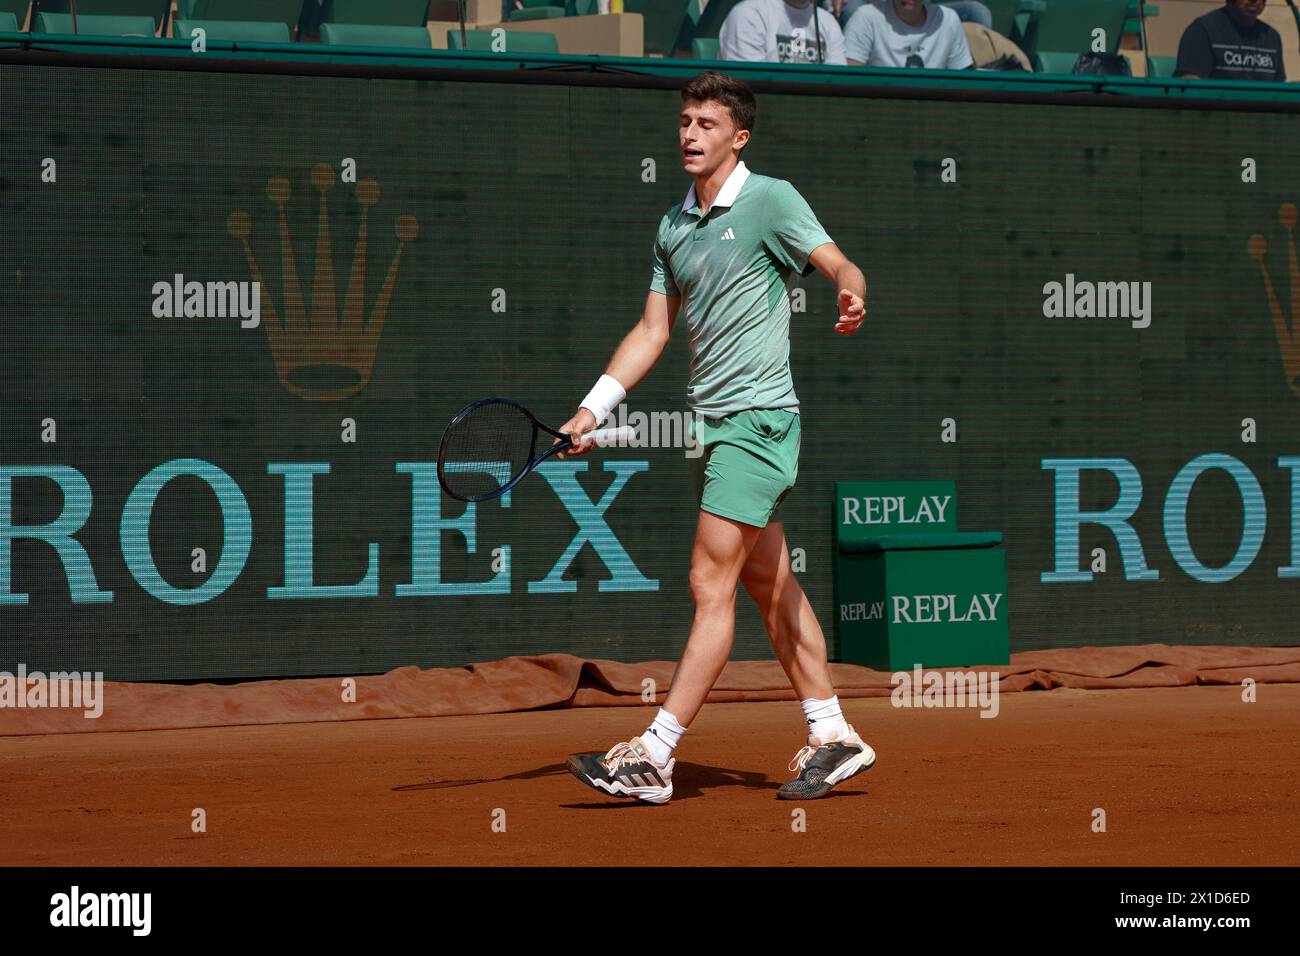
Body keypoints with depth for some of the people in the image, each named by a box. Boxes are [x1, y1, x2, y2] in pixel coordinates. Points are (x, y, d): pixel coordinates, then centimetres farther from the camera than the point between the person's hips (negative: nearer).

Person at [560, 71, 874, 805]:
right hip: (715, 418, 8)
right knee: (770, 585, 12)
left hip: (757, 415, -8)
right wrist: (594, 408, 11)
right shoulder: (674, 226, 14)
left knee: (712, 583, -9)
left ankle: (655, 757, -11)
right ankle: (833, 738, 19)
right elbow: (653, 330, 17)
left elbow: (843, 267, -13)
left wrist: (852, 296, -36)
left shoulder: (770, 200, -7)